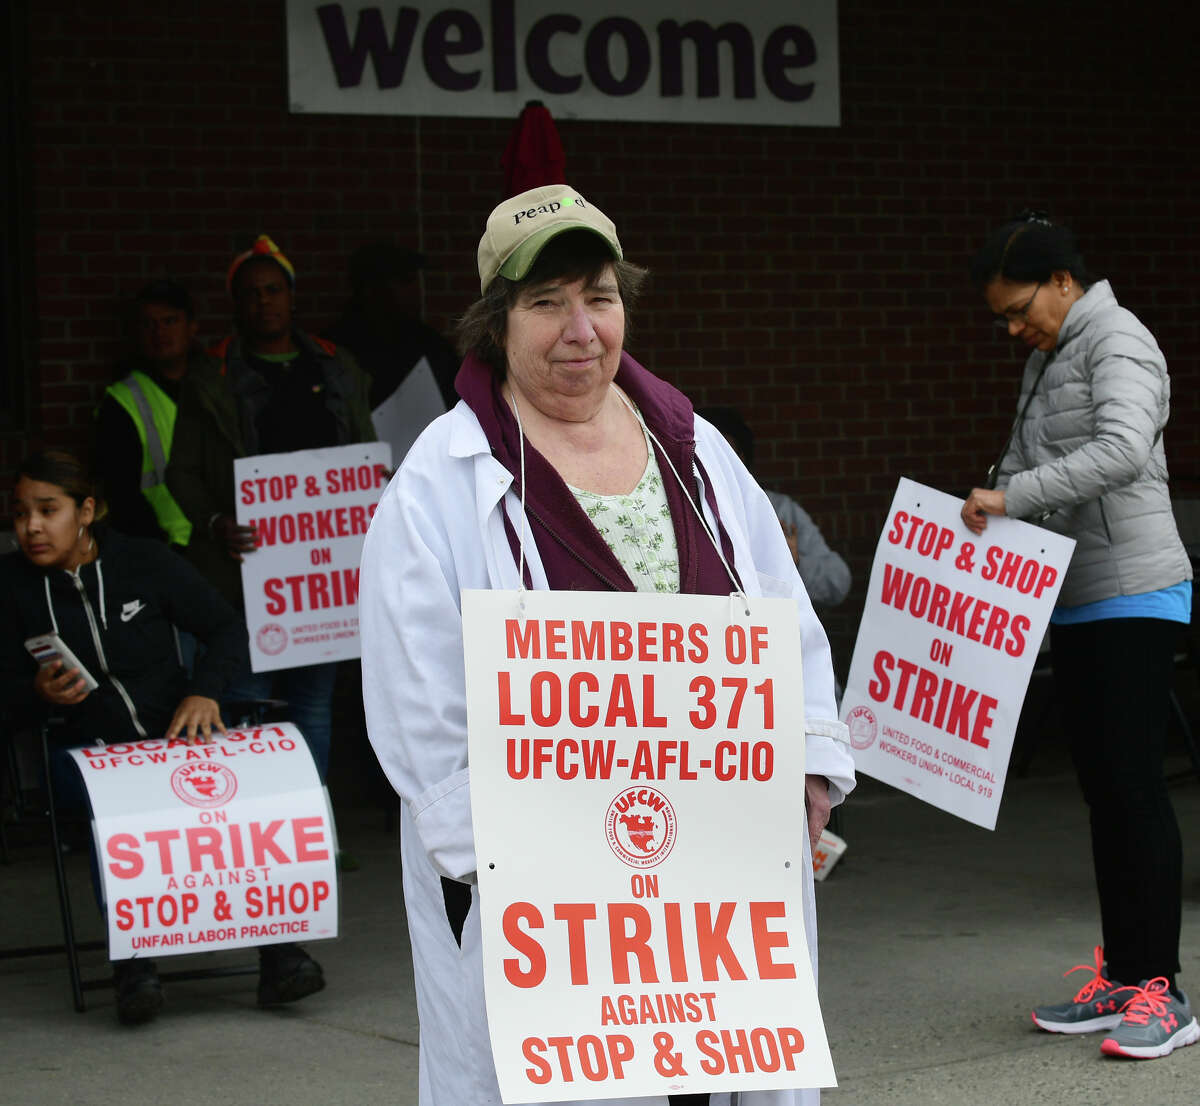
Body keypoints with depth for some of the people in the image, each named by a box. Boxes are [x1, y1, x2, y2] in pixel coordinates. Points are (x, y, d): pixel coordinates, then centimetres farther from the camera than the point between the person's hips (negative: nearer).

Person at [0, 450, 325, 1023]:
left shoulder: (146, 561, 4)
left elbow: (227, 629, 9)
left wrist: (203, 692, -8)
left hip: (175, 738, 1)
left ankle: (277, 954, -25)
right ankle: (132, 970, -31)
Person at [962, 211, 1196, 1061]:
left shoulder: (1117, 341, -11)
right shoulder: (1045, 362, 17)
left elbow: (1123, 450, -28)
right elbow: (1023, 466, 23)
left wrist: (1013, 495, -28)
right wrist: (987, 512, 4)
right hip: (1075, 602, 9)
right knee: (1101, 788, 10)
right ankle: (1120, 978, 15)